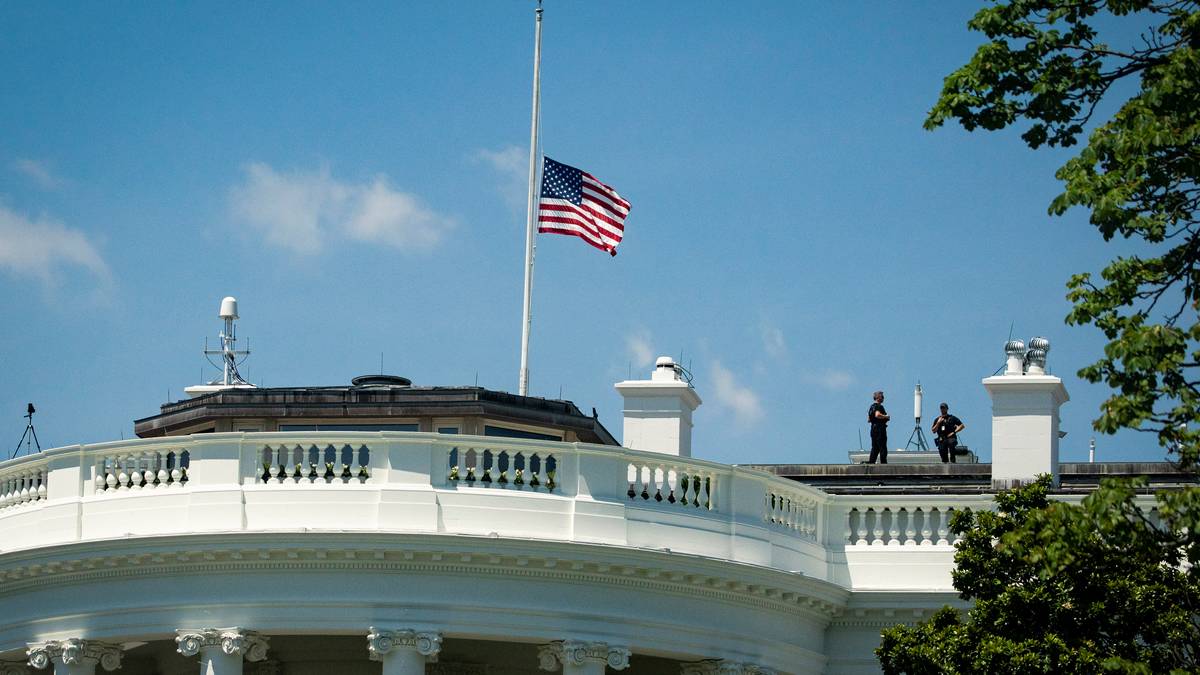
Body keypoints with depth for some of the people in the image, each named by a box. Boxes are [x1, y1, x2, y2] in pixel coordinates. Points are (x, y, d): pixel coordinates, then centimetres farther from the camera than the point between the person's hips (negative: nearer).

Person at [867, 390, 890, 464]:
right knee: (882, 448, -5)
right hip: (880, 429, -9)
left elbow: (868, 420, 20)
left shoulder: (871, 407, 17)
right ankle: (883, 462, -6)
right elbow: (877, 415, -30)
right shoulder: (879, 406, -11)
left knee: (874, 448, 11)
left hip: (873, 428, 9)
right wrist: (886, 416, -16)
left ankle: (871, 461, 7)